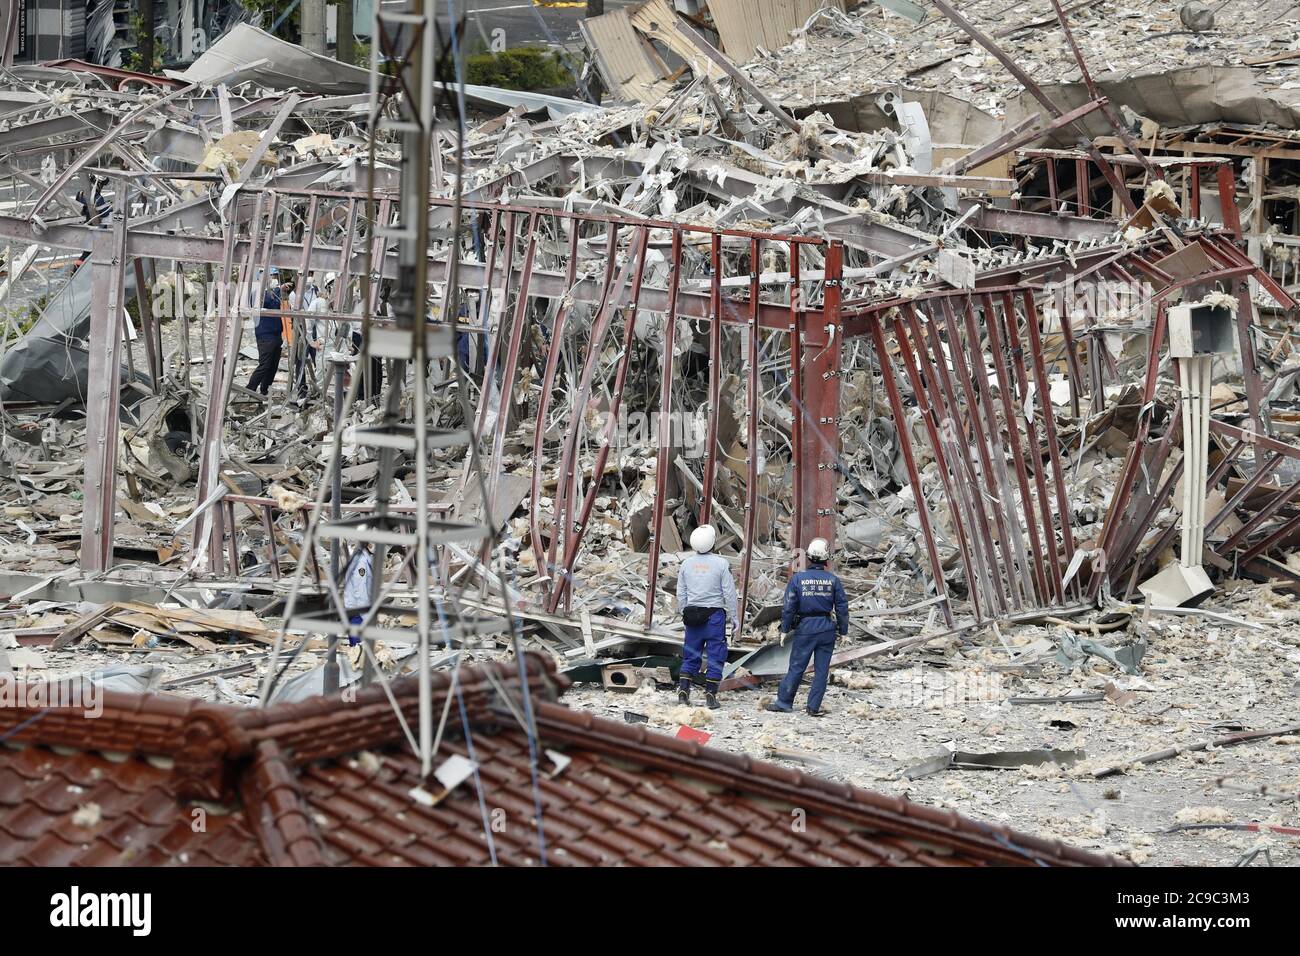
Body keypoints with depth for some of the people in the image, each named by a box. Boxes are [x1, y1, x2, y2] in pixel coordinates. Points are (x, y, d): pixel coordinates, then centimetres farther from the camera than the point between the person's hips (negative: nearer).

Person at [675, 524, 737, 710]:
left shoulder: (687, 564, 3)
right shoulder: (720, 564, -9)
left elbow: (681, 594, 8)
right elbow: (729, 593, -6)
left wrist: (685, 613, 20)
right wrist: (732, 617, 2)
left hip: (692, 613, 4)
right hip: (715, 614, -4)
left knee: (691, 655, 12)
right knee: (715, 656, 3)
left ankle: (683, 692, 7)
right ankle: (711, 695, 1)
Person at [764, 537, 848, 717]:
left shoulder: (798, 579, -5)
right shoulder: (833, 580, -1)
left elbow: (789, 607, -3)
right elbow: (842, 608, 2)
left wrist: (785, 629, 7)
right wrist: (843, 631, 12)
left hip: (805, 628, -1)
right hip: (827, 628, 1)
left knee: (796, 667, 6)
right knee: (821, 669, 6)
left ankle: (784, 702, 11)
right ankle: (814, 707, 6)